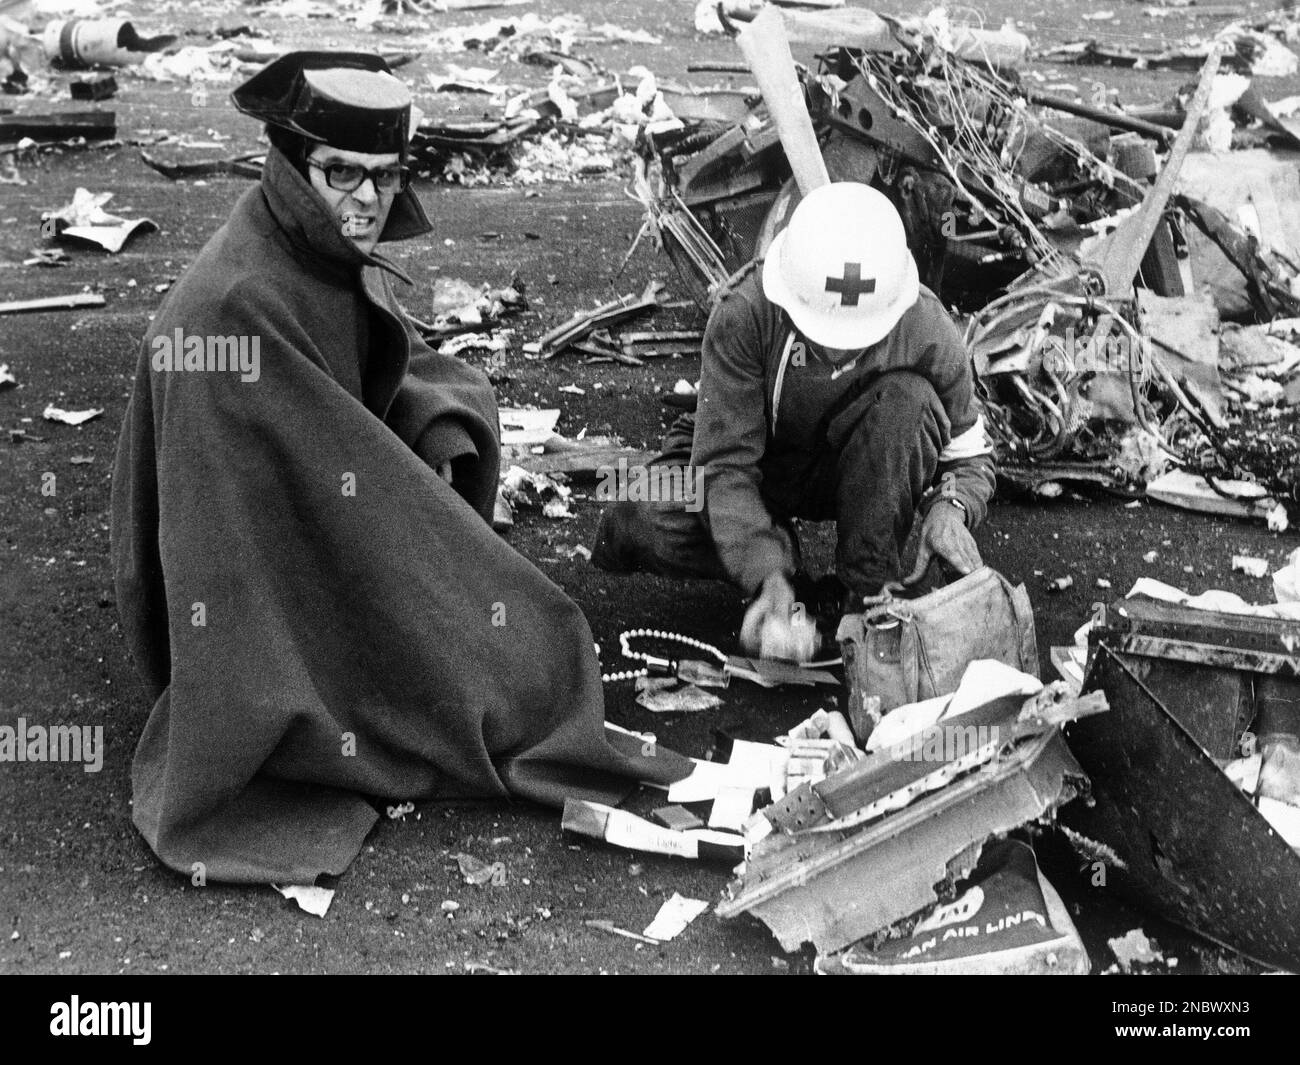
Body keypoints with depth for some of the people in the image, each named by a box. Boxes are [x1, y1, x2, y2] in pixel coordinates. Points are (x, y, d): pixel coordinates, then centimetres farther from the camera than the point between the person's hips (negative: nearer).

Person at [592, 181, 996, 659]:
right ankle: (778, 545, -1)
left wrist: (950, 507, -32)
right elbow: (723, 462, -30)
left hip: (847, 470, 1)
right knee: (659, 525, -31)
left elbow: (968, 454, -7)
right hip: (760, 465, -1)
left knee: (908, 400, -32)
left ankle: (867, 586, -20)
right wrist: (768, 578, -43)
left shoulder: (927, 330, -23)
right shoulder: (745, 311, -30)